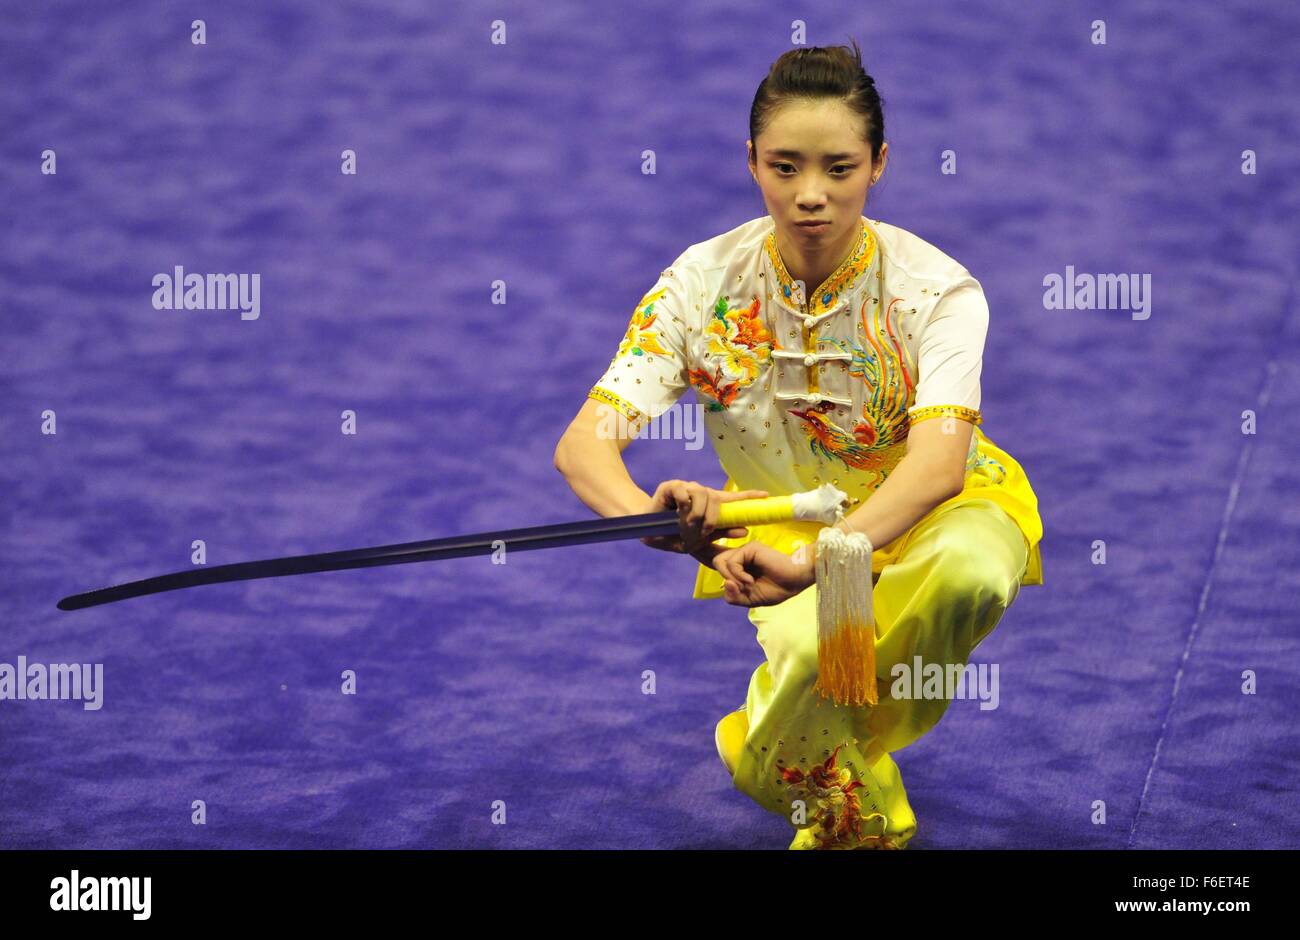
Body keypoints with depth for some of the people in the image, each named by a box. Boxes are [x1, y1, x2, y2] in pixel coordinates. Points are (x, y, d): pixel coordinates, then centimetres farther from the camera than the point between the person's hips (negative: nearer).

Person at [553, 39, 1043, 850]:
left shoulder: (937, 289, -20)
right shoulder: (704, 283, -15)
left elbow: (939, 460, -37)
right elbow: (583, 444, -24)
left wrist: (816, 560, -56)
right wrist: (653, 516, -49)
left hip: (935, 512, -1)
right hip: (784, 525, 1)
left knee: (969, 572, -37)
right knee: (810, 650, -34)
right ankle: (851, 809, 3)